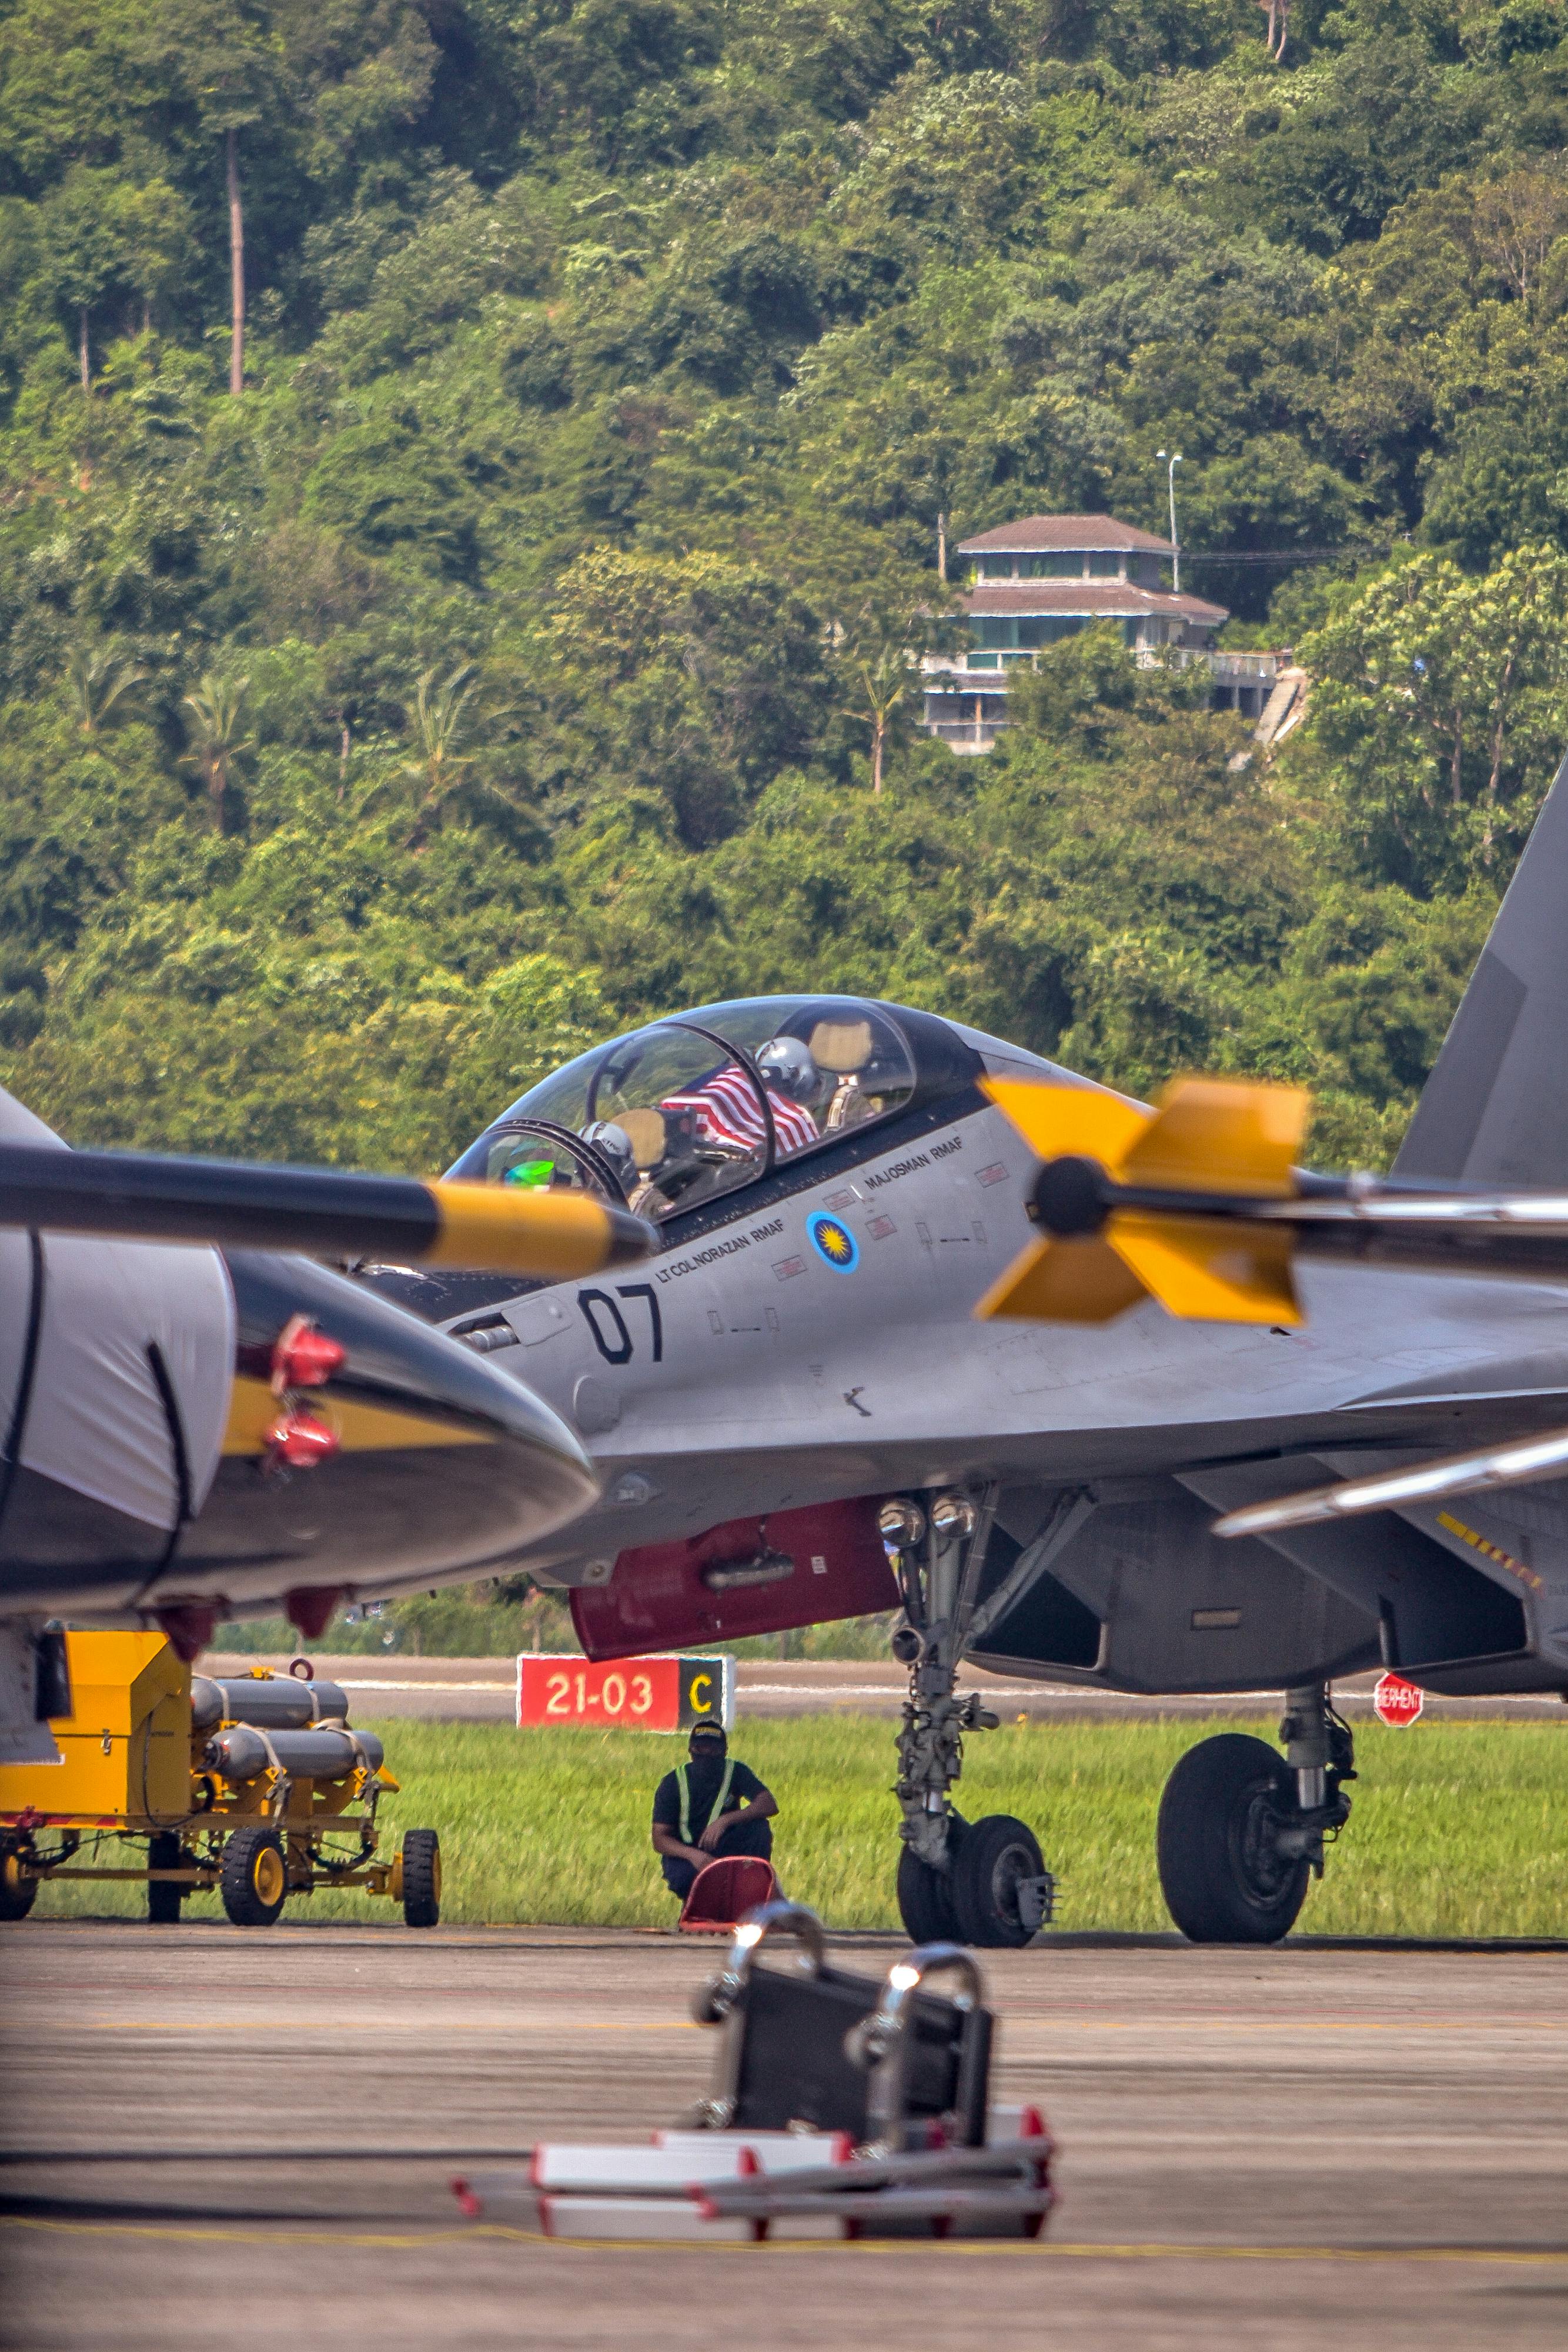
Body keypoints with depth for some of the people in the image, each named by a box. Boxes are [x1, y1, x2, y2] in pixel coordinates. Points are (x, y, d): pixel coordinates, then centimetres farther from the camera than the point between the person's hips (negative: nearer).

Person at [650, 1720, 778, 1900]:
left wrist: (724, 1821, -36)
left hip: (724, 1848, 2)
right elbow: (659, 1840, -15)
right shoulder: (673, 1783, -11)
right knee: (682, 1879, -37)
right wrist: (693, 1855, -36)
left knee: (759, 1829, -26)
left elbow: (769, 1806, -22)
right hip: (684, 1853, -2)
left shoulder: (735, 1771, -8)